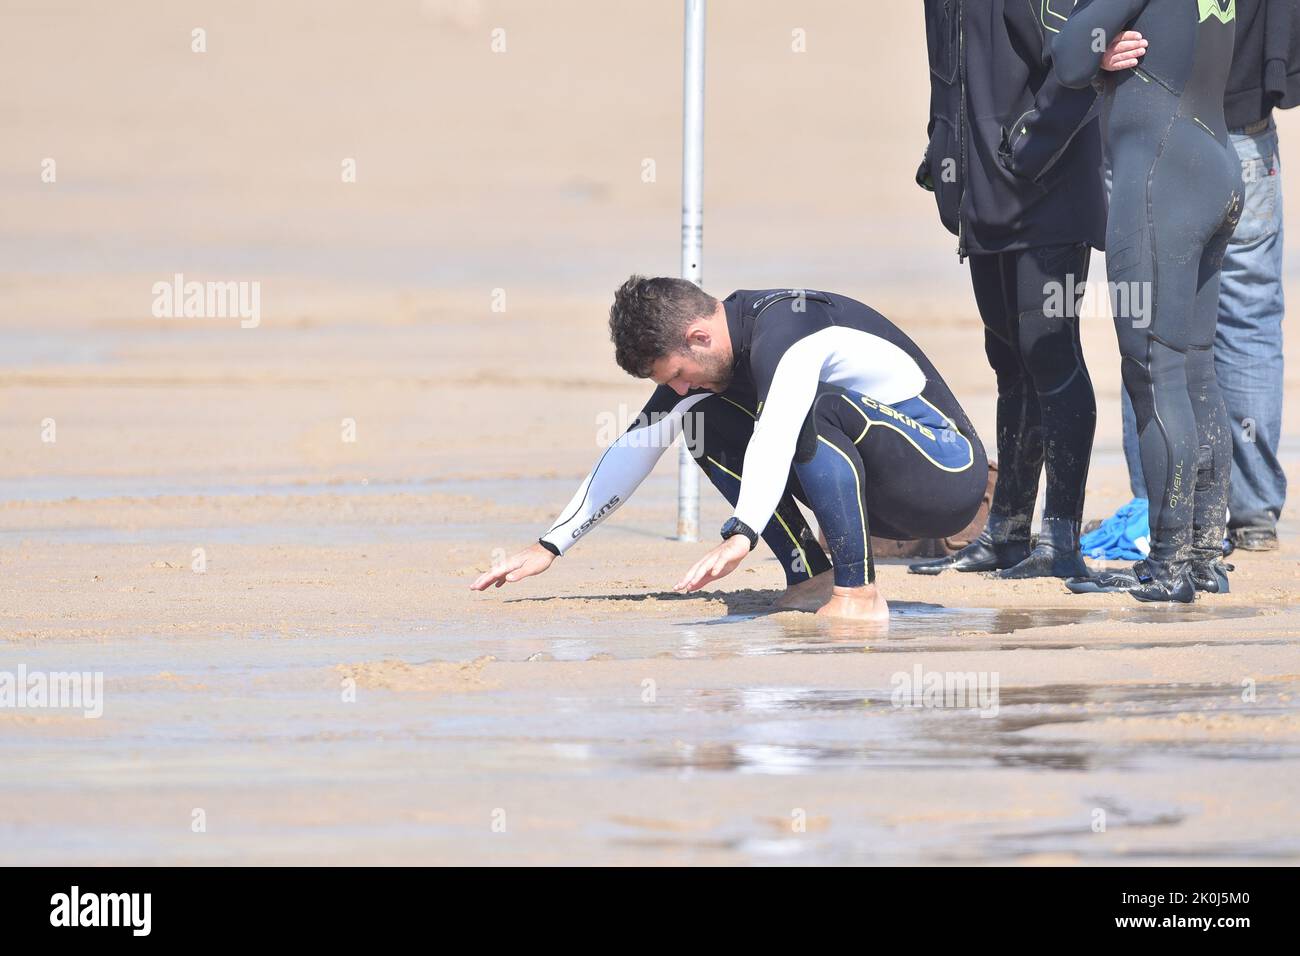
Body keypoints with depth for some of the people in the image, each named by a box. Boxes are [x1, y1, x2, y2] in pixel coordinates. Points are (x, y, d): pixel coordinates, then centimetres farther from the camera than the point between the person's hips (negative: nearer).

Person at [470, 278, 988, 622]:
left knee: (816, 407, -34)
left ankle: (858, 593, -25)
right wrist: (548, 547, 4)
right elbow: (635, 449, 8)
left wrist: (740, 538, -53)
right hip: (886, 500, 9)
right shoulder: (698, 354, 1)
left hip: (949, 477, -9)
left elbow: (776, 436, -41)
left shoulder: (784, 322, -25)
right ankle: (811, 577, -2)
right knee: (706, 424, 1)